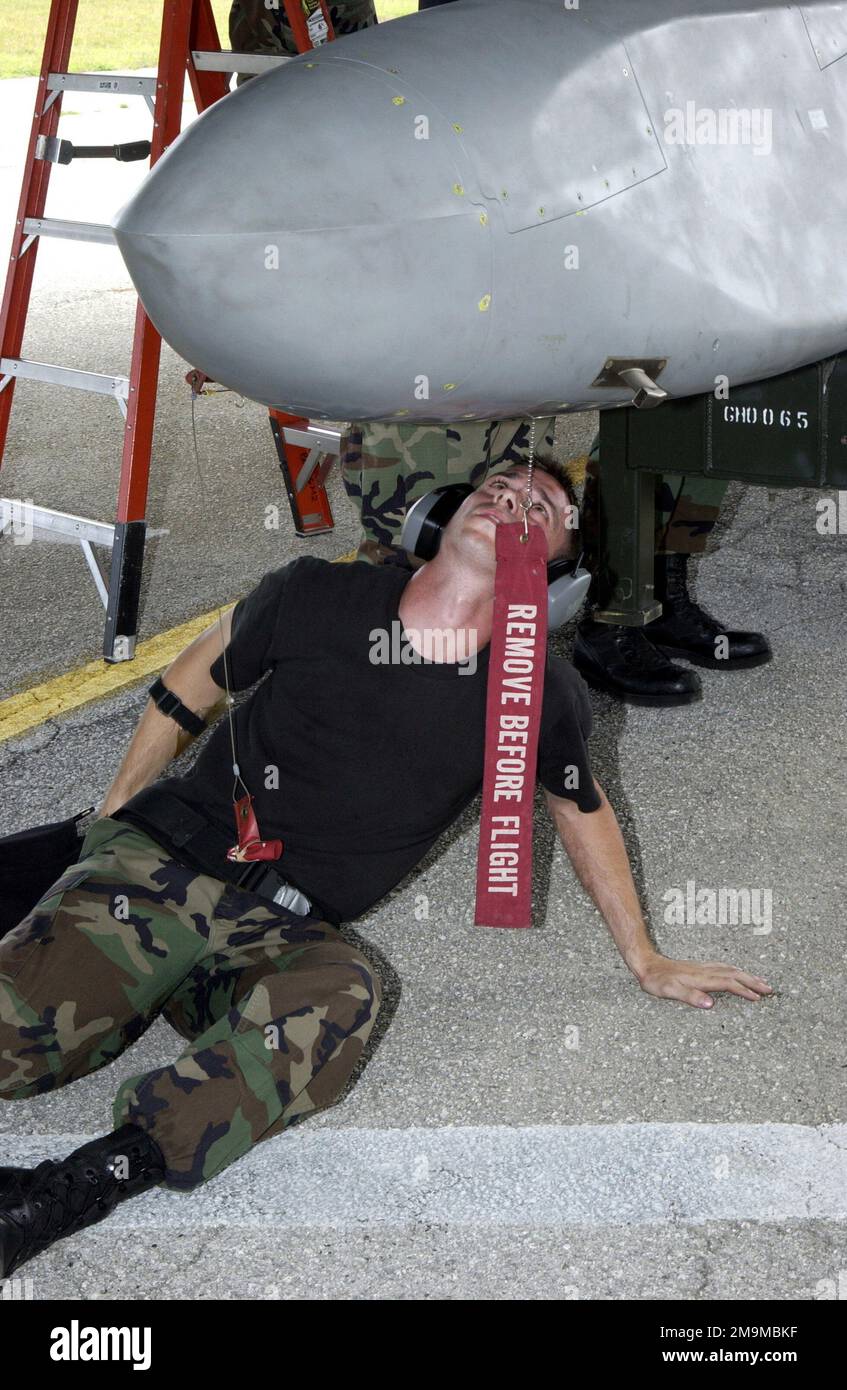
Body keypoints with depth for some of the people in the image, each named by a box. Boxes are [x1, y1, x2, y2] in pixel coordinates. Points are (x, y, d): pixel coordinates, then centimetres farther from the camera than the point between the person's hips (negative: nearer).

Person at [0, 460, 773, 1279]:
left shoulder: (537, 696, 1)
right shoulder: (316, 596, -2)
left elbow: (582, 811, 19)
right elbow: (195, 682, 15)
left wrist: (647, 963, 25)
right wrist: (110, 820, 17)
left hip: (286, 933, 1)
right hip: (167, 856, -1)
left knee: (341, 997, -38)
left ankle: (88, 1183, -42)